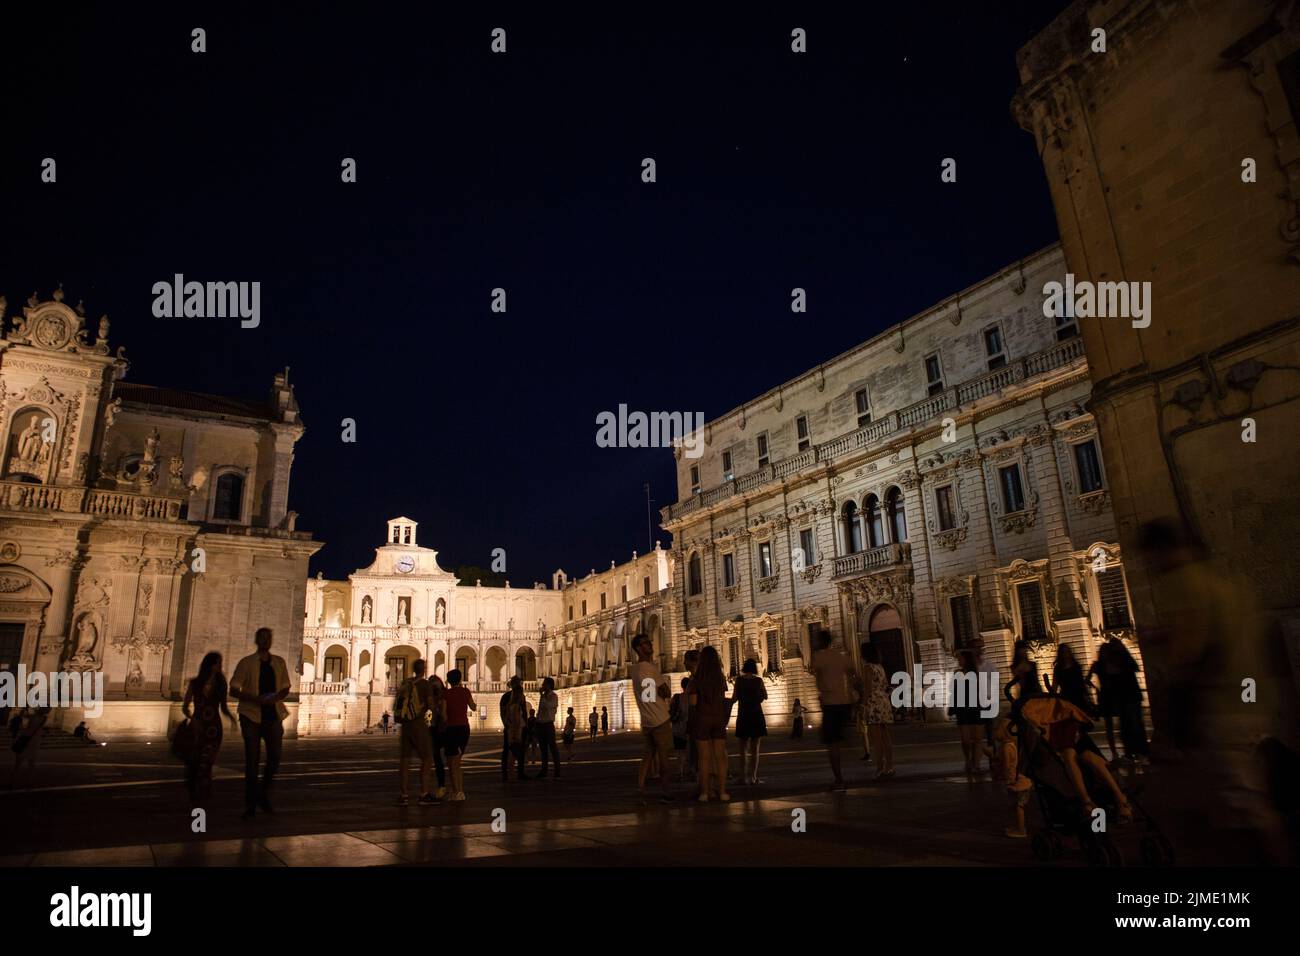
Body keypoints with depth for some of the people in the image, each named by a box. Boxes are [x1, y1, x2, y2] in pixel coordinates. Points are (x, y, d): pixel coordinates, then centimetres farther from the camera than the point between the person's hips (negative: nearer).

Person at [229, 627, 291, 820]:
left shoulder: (279, 663, 7)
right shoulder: (246, 663, -2)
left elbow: (285, 688, 14)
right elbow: (233, 691, -3)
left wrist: (276, 697, -9)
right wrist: (255, 699, -17)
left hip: (273, 715, 3)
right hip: (251, 716, -2)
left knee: (275, 756, -3)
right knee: (252, 760, 2)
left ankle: (264, 795, 20)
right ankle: (250, 805, 12)